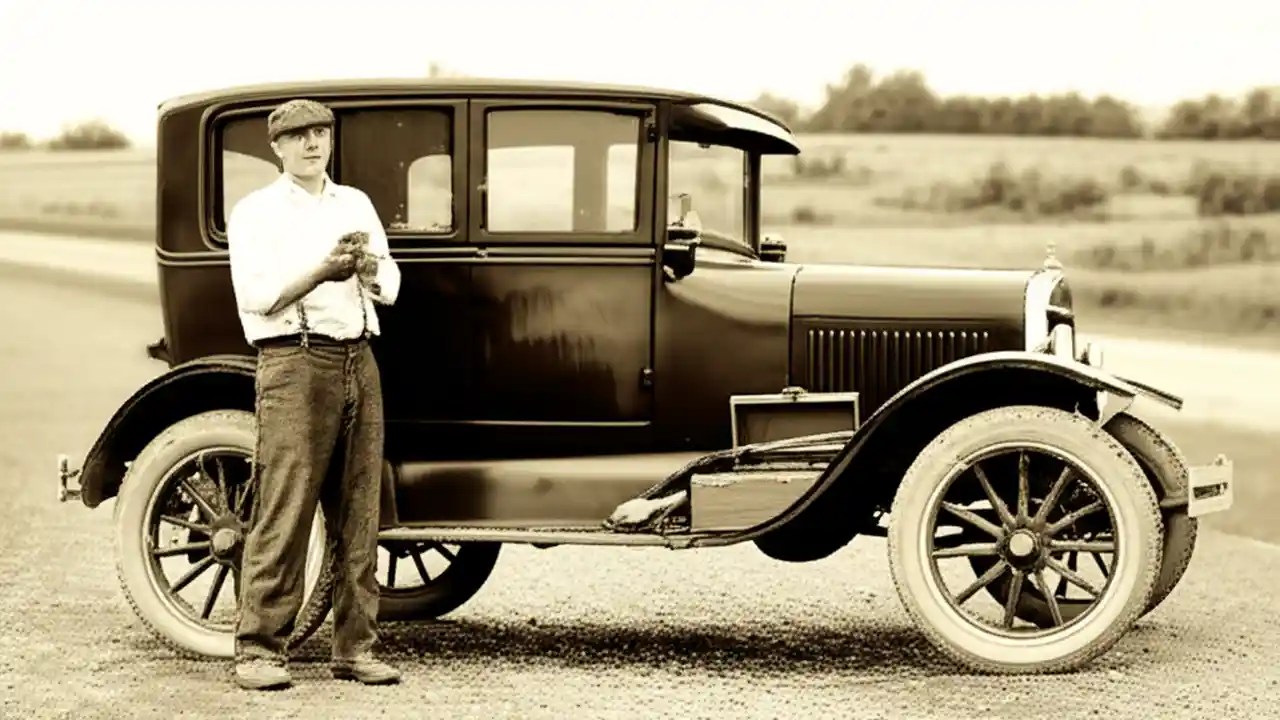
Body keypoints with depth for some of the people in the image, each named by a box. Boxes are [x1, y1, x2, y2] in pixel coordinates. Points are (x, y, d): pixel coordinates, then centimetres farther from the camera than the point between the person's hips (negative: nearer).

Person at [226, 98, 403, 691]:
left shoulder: (356, 204, 18)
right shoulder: (255, 212, 2)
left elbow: (389, 289, 13)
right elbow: (254, 294, -11)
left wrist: (369, 266, -10)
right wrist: (321, 270, -22)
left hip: (359, 362, 5)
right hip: (295, 361, -5)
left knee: (357, 515, 6)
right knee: (283, 512, -8)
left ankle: (355, 648, 12)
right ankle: (258, 650, -4)